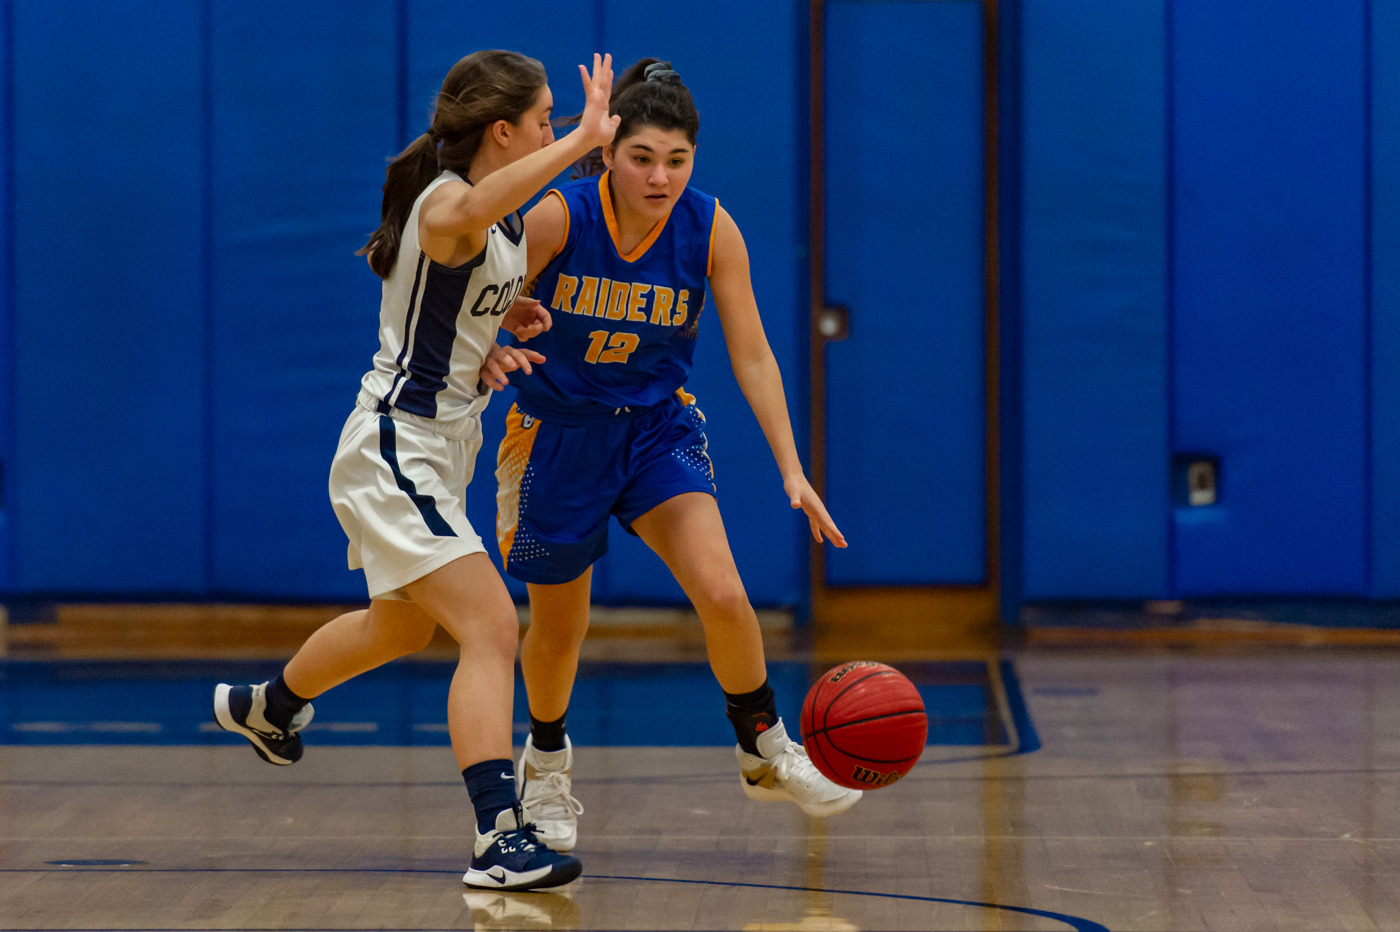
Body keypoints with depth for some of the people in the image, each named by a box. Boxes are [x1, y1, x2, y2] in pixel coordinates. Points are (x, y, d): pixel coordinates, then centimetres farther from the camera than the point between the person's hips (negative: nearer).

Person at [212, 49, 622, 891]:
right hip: (397, 449, -10)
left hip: (442, 449, 10)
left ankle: (266, 707, 55)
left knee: (399, 630, 29)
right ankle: (501, 838, -27)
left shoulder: (512, 220, 7)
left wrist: (504, 325, 6)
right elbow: (470, 212, -50)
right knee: (492, 629, -21)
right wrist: (585, 139, -49)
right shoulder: (446, 205, -22)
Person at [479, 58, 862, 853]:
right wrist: (488, 357, -36)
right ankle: (547, 763, 42)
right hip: (561, 431, -1)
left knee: (723, 593, -19)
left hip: (659, 424, 1)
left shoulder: (711, 230, -15)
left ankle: (766, 750, 5)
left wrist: (792, 469, -17)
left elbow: (752, 354, -10)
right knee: (559, 625, 12)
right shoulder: (559, 219, -21)